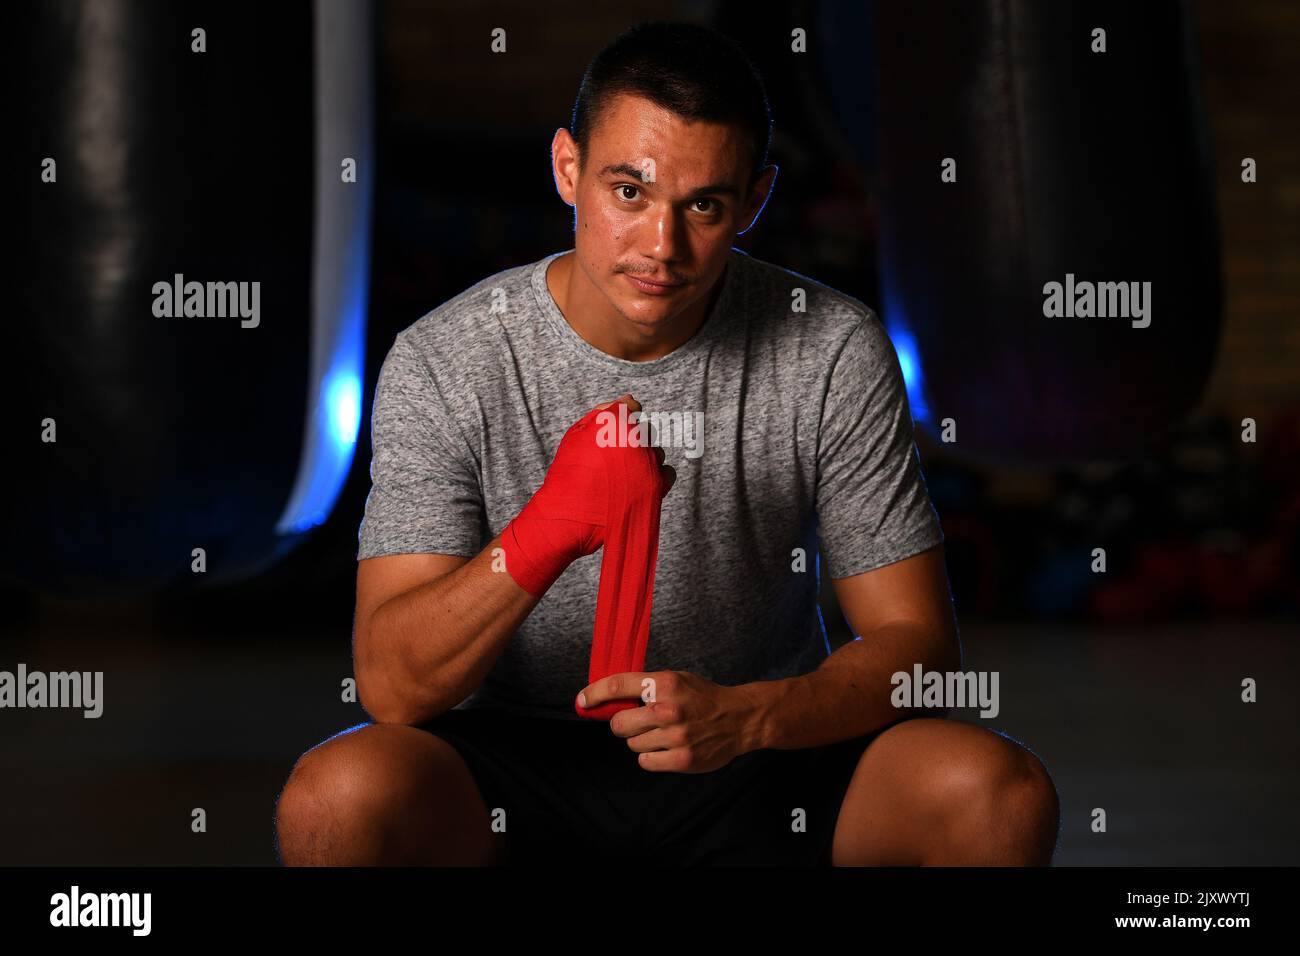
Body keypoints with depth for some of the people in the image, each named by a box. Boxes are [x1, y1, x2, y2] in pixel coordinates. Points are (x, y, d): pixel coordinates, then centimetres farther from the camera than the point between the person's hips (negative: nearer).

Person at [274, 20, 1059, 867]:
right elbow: (393, 689, -16)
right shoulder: (444, 363, -11)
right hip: (520, 760, 0)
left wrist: (747, 714, -27)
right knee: (338, 800, -32)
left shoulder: (833, 353, -8)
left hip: (758, 754, 1)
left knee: (1001, 794, -26)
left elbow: (918, 643, -7)